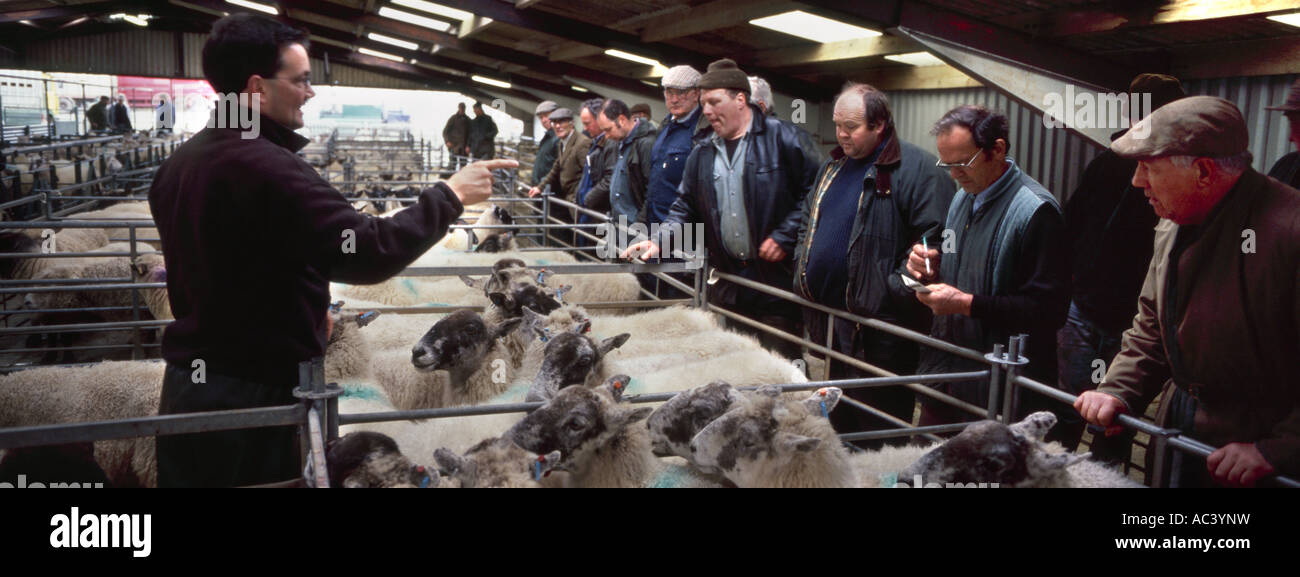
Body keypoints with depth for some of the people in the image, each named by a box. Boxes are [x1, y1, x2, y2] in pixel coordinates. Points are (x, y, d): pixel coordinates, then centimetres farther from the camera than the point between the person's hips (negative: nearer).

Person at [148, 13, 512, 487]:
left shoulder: (176, 165, 8)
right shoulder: (269, 168, -22)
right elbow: (368, 255, -28)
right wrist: (449, 196, -17)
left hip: (187, 382, 9)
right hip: (259, 393, -9)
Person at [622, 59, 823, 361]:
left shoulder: (784, 139, -5)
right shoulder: (701, 155, 13)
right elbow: (685, 210, 15)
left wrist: (784, 237, -13)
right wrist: (659, 241, -1)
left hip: (778, 280, -5)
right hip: (727, 284, 6)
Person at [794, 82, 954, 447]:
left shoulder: (917, 168, -10)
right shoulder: (834, 166, 15)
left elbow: (933, 237, -17)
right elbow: (808, 223, 26)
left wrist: (896, 288, -20)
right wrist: (802, 270, 12)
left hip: (881, 319, -8)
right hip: (834, 314, 8)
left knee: (880, 421, 0)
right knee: (840, 413, 21)